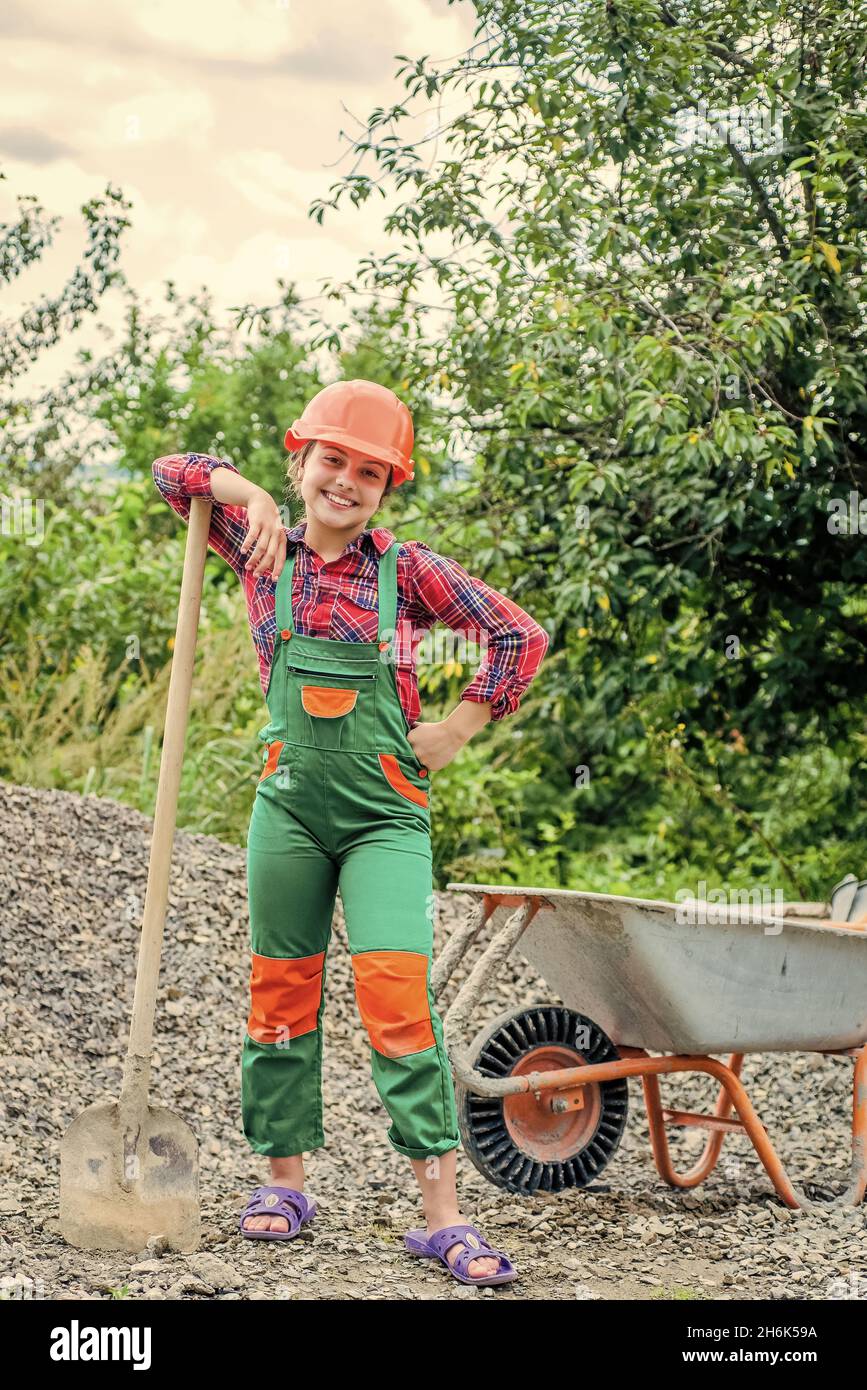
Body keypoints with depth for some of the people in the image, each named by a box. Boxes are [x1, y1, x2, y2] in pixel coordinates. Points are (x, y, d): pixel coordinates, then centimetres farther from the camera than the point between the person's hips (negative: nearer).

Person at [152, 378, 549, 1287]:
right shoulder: (267, 554, 5)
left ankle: (442, 1214, -11)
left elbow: (520, 637, 1)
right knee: (282, 988, 9)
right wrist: (249, 495, -6)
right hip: (290, 804, 2)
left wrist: (457, 731, -1)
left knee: (397, 991, -12)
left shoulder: (406, 570, 0)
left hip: (386, 812, -2)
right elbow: (174, 474, 10)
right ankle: (284, 1183, 24)